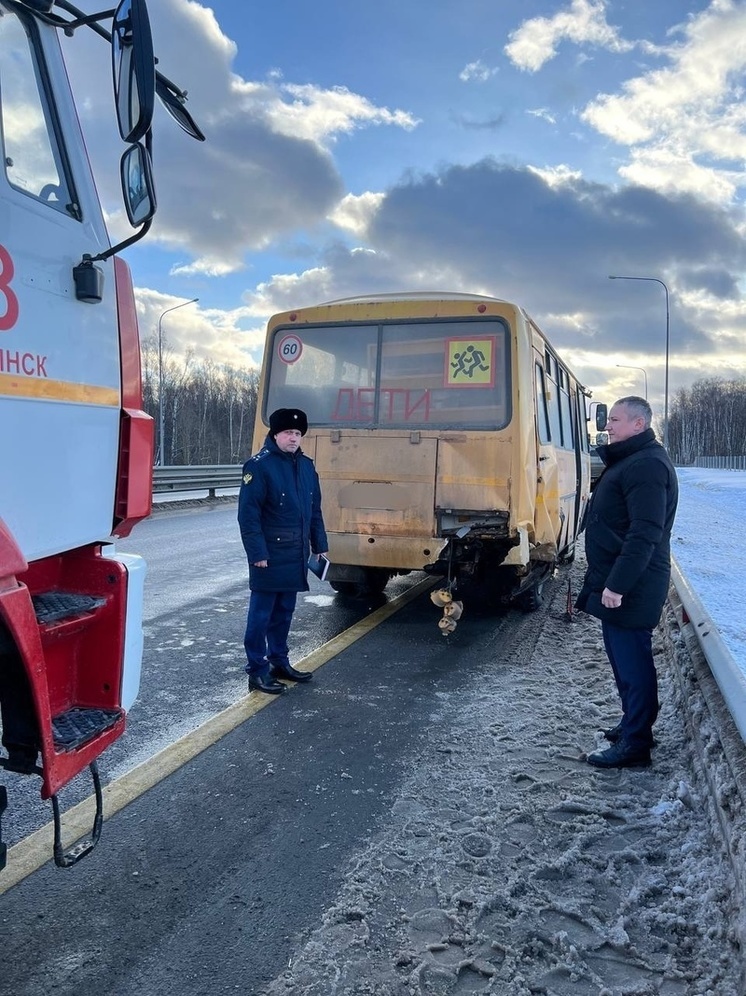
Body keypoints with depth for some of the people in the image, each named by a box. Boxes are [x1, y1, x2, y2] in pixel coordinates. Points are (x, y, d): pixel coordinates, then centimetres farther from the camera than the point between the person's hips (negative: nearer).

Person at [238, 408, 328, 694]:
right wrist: (257, 553, -19)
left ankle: (279, 662, 29)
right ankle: (257, 670, 10)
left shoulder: (306, 465, 10)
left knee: (285, 611, 16)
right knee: (261, 613, 1)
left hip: (296, 555, 7)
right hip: (269, 555, -7)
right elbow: (248, 514, -15)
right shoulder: (259, 466, -12)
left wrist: (320, 545, 13)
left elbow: (315, 510, 16)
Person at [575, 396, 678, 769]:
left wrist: (617, 584, -26)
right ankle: (633, 725, 32)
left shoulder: (647, 465, -18)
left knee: (632, 661, -3)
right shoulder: (628, 460, 16)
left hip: (629, 587, -11)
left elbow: (644, 534, -25)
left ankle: (634, 745, 6)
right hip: (617, 581, 11)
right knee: (623, 657, 19)